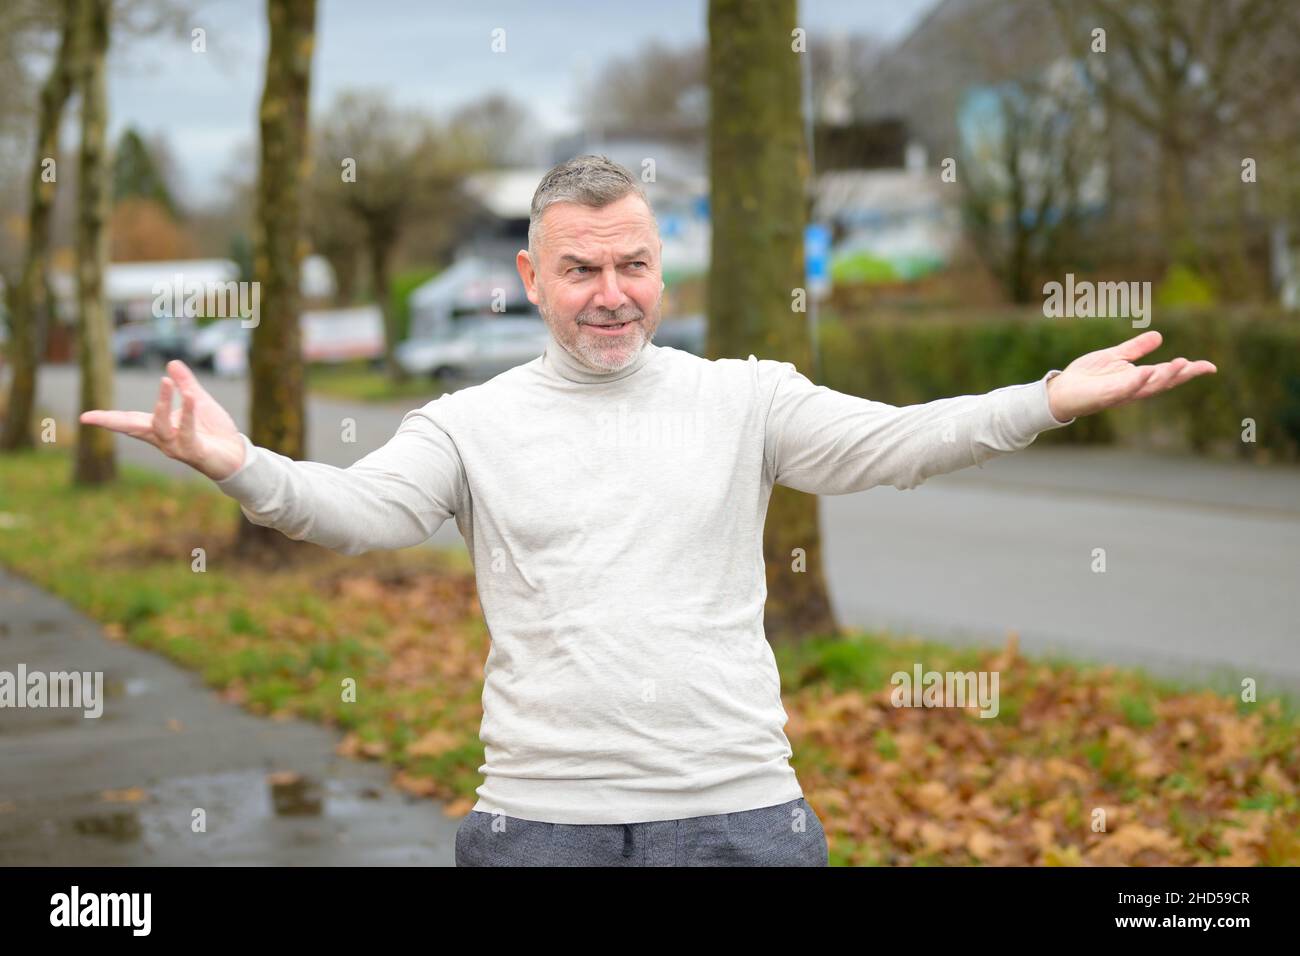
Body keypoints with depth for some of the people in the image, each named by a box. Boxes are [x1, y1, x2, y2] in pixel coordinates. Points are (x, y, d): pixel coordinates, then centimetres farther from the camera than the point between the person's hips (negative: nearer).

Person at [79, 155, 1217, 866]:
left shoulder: (746, 400, 6)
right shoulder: (473, 422, 4)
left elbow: (890, 440, -5)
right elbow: (359, 508, -9)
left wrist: (1051, 399, -21)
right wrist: (243, 466, -30)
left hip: (739, 811, 0)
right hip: (541, 815, 0)